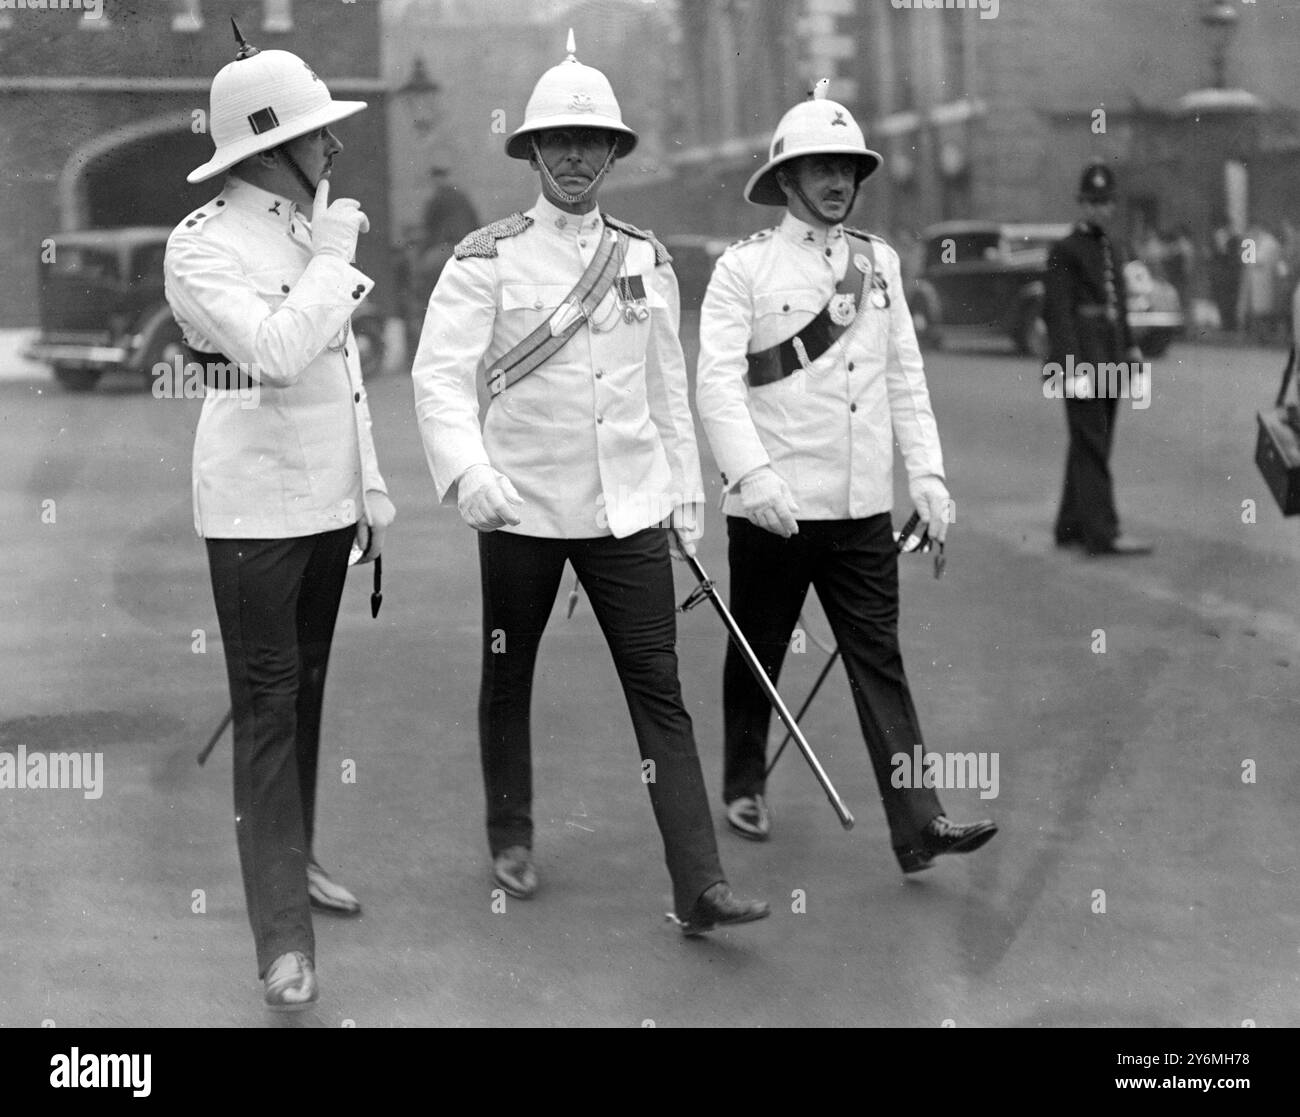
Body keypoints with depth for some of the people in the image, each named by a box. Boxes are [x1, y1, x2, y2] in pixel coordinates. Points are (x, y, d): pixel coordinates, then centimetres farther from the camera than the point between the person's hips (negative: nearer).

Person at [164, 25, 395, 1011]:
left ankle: (294, 857, 29)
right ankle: (283, 934, -3)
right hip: (256, 511, -7)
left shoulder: (313, 233, 9)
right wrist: (334, 257, -18)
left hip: (327, 503, 7)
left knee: (305, 692, 15)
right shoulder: (203, 246, -13)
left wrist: (372, 486, 15)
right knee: (268, 708, -5)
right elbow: (278, 353, -28)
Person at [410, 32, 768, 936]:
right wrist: (467, 472, -27)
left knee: (660, 689, -4)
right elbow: (440, 372, -13)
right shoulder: (488, 258, -5)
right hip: (521, 508, -2)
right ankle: (511, 835, 36)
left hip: (628, 508, 2)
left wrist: (686, 488, 14)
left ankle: (699, 887, -7)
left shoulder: (646, 260, 8)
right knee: (509, 678, 14)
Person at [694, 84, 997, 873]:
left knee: (879, 659, 0)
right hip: (773, 506, -3)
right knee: (758, 655, 12)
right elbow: (717, 381, -11)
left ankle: (918, 824, -3)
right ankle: (745, 789, 31)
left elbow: (906, 377, 12)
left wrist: (928, 473, 4)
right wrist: (752, 474, -23)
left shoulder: (880, 261, 11)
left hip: (863, 508, 3)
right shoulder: (745, 267, -4)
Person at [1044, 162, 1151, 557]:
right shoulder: (1064, 251, -7)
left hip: (1110, 361, 8)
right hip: (1081, 359, -8)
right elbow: (1058, 313, -13)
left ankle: (1071, 527, 17)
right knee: (1092, 447, -10)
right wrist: (1073, 370, -20)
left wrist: (1131, 348, 9)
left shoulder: (1112, 250, 17)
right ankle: (1103, 533, -13)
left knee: (1091, 446, 10)